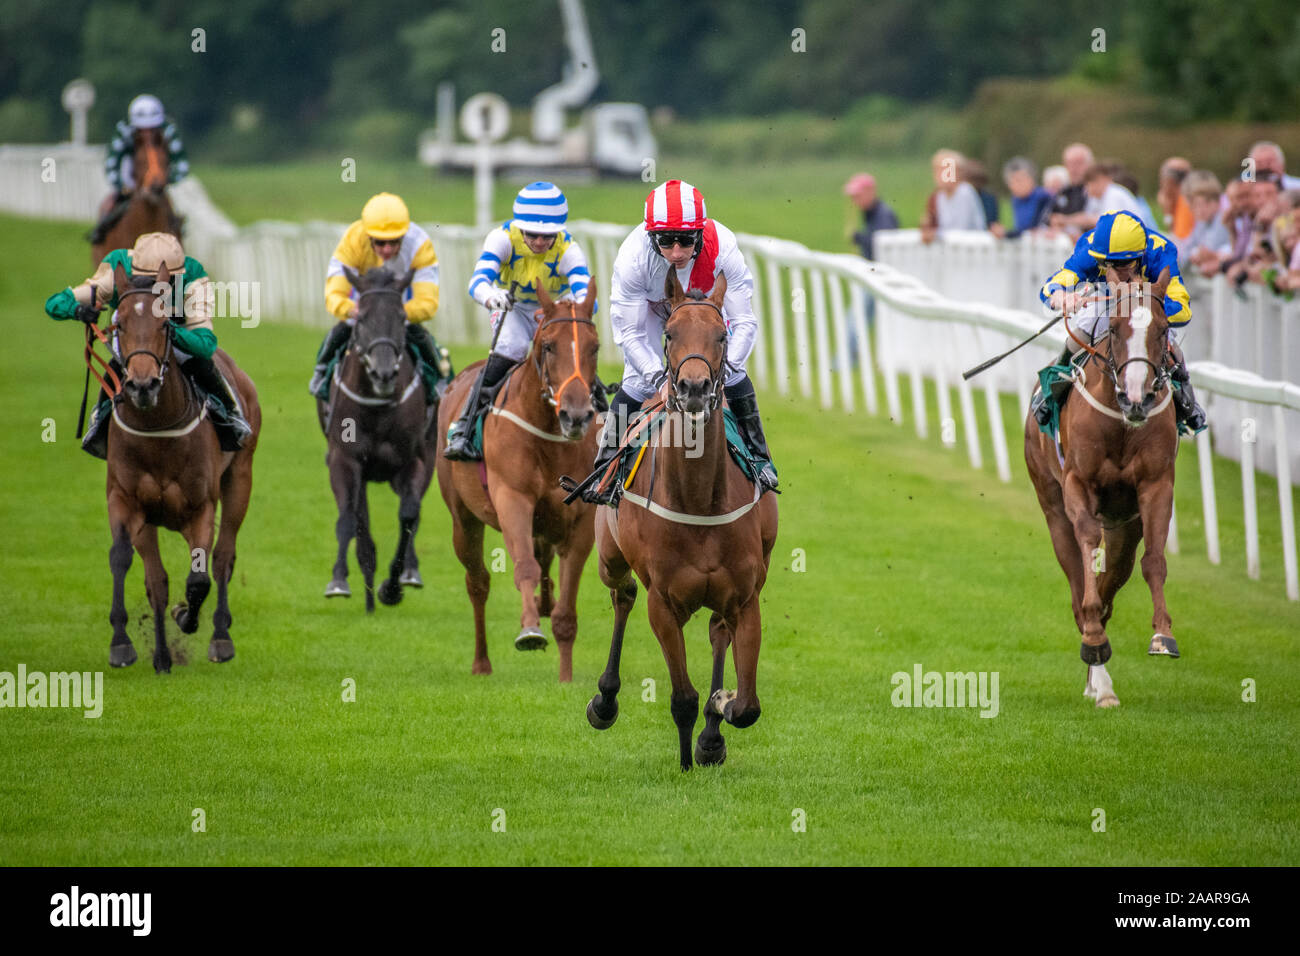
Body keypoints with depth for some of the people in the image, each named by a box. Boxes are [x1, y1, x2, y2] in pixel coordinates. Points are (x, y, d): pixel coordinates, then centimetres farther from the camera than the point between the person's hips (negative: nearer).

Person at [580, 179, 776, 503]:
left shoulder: (723, 248, -41)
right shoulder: (632, 258, -42)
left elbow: (744, 322, -32)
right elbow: (630, 333, -31)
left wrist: (728, 364, -48)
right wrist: (655, 374, -45)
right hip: (649, 307, -1)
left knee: (733, 376, -9)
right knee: (638, 382, -11)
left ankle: (758, 456, 12)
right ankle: (607, 465, 7)